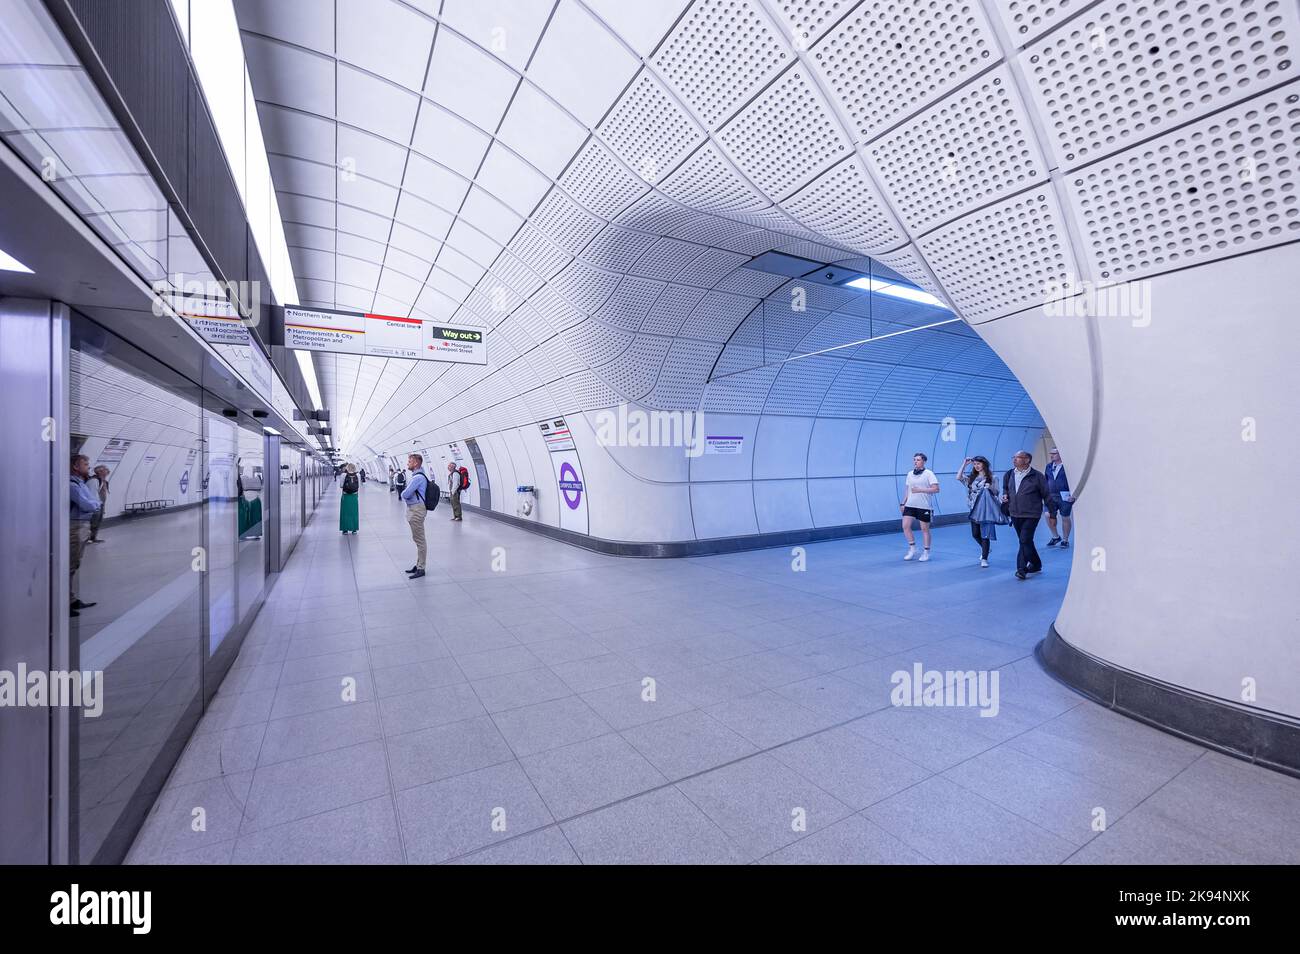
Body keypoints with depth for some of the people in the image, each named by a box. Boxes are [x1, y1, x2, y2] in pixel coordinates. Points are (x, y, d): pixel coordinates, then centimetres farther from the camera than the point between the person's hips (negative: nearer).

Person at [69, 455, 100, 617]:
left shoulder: (83, 483, 15)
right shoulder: (72, 484, -14)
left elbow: (96, 502, 15)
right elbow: (87, 505, -19)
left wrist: (92, 504, -4)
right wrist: (96, 503, 0)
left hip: (84, 526, 10)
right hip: (75, 526, -10)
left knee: (75, 565, 15)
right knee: (70, 566, -6)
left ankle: (73, 600, 24)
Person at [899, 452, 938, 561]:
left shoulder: (929, 473, -6)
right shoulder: (910, 474, 11)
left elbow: (936, 489, -13)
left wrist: (920, 490, -19)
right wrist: (903, 503, 14)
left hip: (924, 506, -5)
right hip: (910, 505, 5)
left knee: (925, 529, 4)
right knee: (905, 525, -6)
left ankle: (926, 552, 18)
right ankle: (912, 548, 11)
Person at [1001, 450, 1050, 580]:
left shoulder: (1037, 476, -8)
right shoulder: (1009, 475, 5)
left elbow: (1046, 494, -2)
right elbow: (1005, 488, 24)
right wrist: (1005, 495, 2)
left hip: (1031, 514, -5)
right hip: (1015, 514, 6)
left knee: (1025, 540, -13)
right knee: (1025, 541, 16)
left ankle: (1022, 568, -9)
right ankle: (1036, 564, 33)